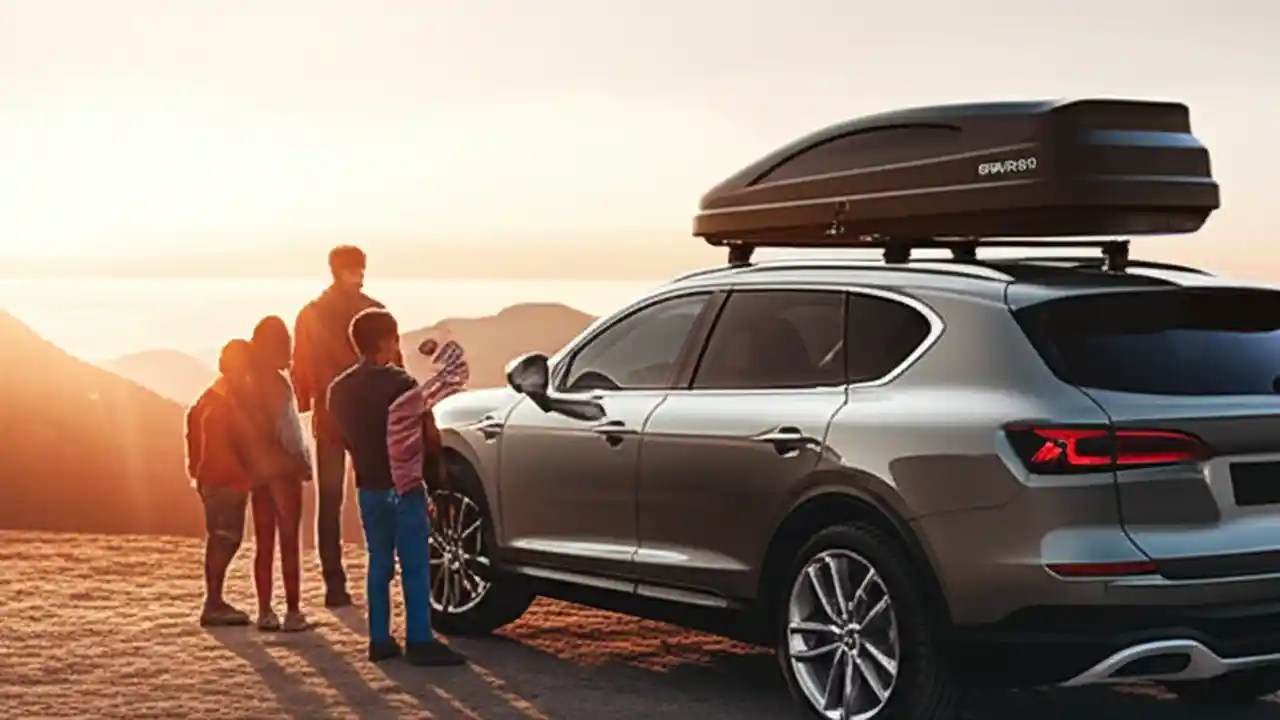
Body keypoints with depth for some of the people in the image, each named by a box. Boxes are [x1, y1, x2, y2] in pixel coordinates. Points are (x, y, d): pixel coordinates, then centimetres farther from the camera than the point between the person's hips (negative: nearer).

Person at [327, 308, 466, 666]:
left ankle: (380, 639, 14)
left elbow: (344, 438, 13)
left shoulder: (339, 389, 6)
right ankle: (419, 641, -6)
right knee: (415, 566, -4)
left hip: (368, 486, 6)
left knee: (379, 563, 13)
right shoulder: (399, 383, -13)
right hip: (404, 486, -6)